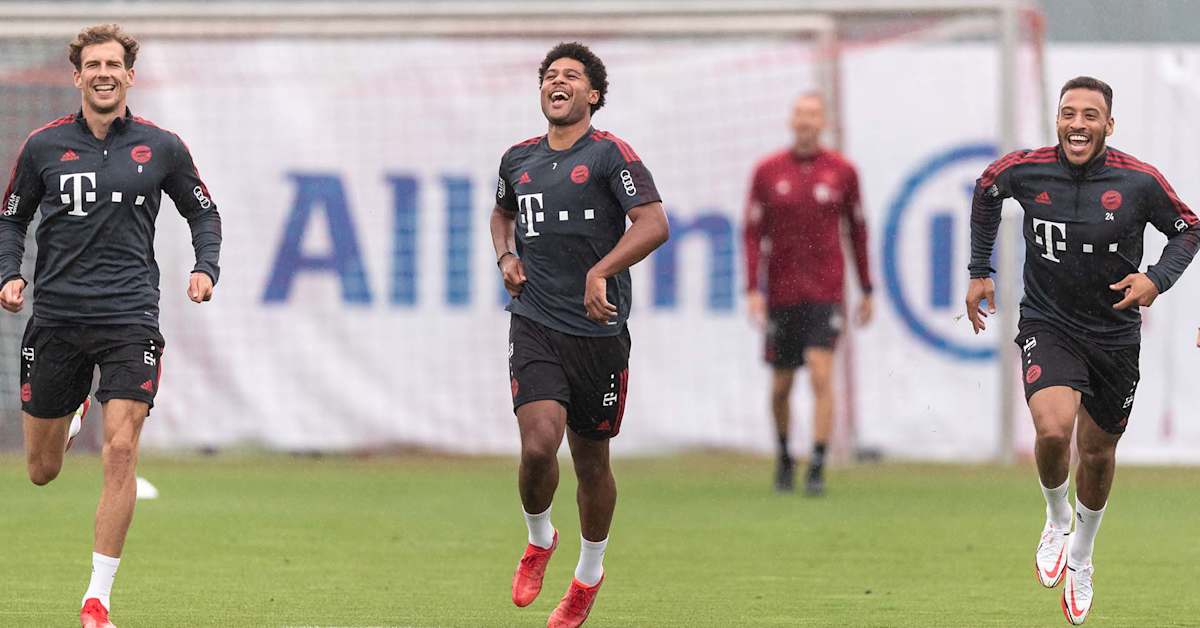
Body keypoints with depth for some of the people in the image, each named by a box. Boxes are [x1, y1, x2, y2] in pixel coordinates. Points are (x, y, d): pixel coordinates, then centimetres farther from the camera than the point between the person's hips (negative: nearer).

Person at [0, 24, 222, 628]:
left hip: (130, 318, -1)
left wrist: (205, 267, 0)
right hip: (56, 315, 1)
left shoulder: (161, 147, 3)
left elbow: (203, 212, 16)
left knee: (121, 453, -15)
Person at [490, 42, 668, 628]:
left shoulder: (609, 154, -5)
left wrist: (600, 271, -28)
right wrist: (506, 255, 10)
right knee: (539, 444, -20)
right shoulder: (518, 159, 10)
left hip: (599, 331, -2)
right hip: (535, 325, 2)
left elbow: (654, 224, -16)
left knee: (592, 461, 9)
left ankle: (589, 573, 31)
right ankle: (539, 539, 9)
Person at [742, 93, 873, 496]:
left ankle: (818, 468, -15)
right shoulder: (768, 171, 2)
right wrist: (753, 289, -7)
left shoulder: (842, 171, 2)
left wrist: (866, 291, 11)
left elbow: (858, 231, 10)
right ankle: (784, 458, 32)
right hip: (781, 293, 1)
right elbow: (753, 232, 3)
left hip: (825, 293, -1)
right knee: (780, 386, 8)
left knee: (821, 376, -16)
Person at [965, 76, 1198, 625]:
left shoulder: (1139, 182, -14)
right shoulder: (1024, 170, -12)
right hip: (1048, 324, -1)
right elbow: (986, 192, 12)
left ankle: (1081, 556, 40)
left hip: (1115, 332, 1)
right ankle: (1057, 519, 6)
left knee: (1098, 451, 14)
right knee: (1054, 429, -26)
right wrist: (979, 271, 13)